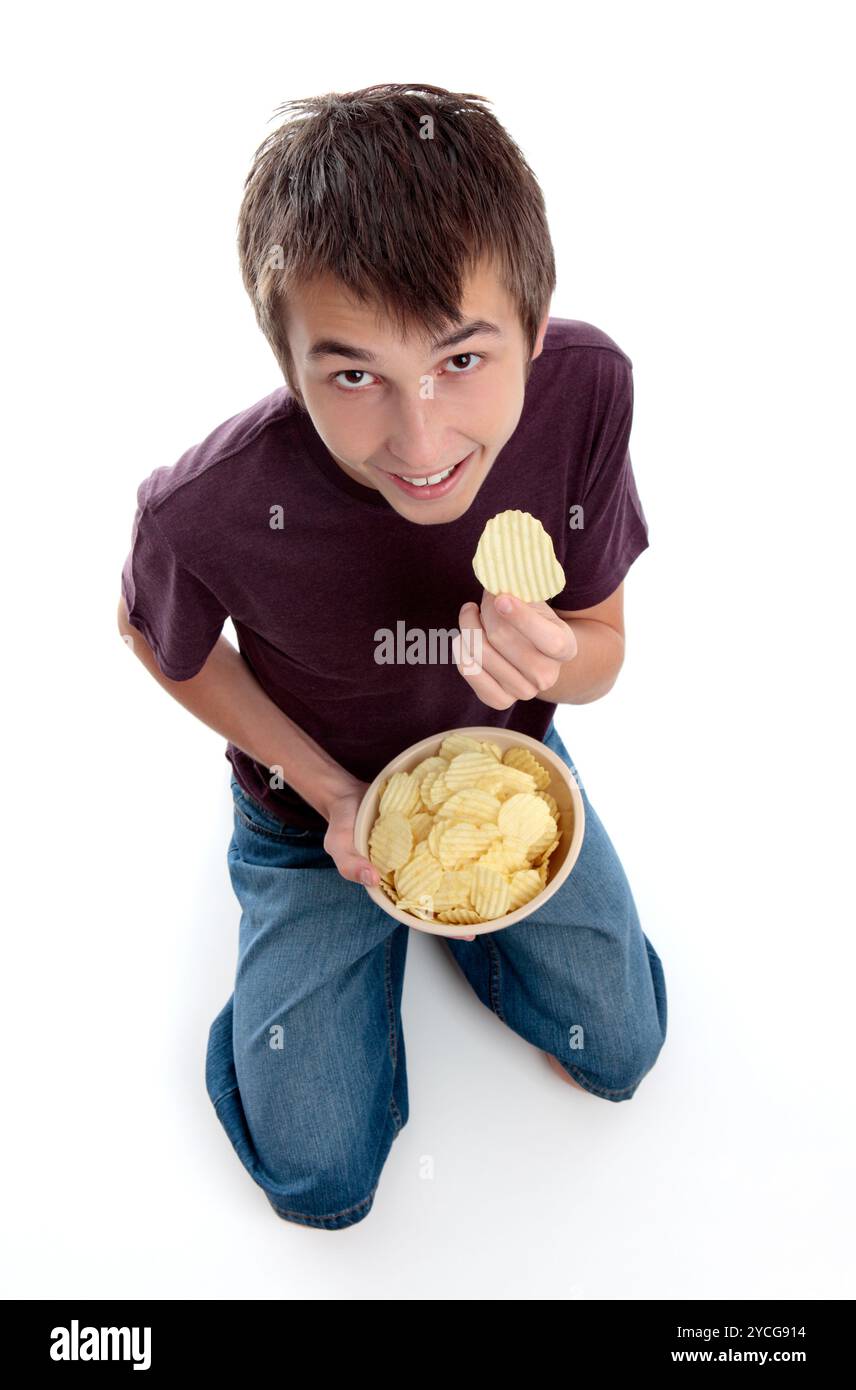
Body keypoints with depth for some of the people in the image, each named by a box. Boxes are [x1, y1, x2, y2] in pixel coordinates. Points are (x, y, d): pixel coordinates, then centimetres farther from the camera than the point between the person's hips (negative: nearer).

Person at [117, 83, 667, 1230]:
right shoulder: (208, 512, -37)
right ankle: (358, 916, 28)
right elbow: (156, 635, -11)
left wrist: (548, 661, -40)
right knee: (321, 1179, 6)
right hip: (320, 801, -2)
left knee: (621, 1056, 15)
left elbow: (600, 653, -15)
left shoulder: (588, 388, -30)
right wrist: (331, 793, -17)